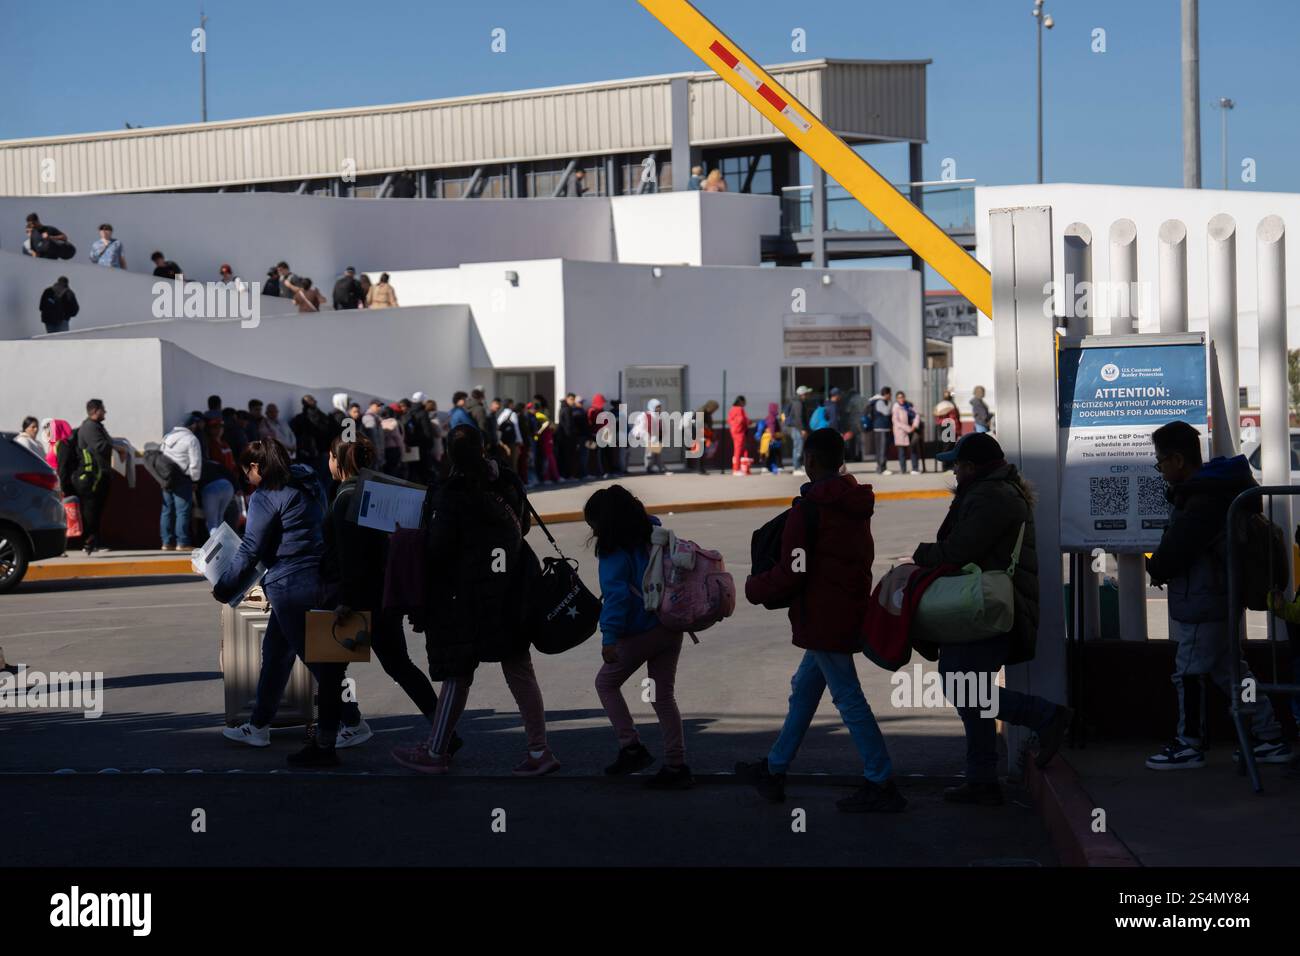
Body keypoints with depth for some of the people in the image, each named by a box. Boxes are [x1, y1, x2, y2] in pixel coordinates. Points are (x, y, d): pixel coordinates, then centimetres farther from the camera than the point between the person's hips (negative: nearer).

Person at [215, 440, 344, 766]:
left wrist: (223, 589, 2)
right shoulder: (308, 485, 12)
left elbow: (249, 551, -10)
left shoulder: (265, 497, -12)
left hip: (290, 586, -9)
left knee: (318, 661, -6)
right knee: (275, 651, 21)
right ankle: (258, 727, 32)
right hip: (318, 577, 9)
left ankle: (325, 745, -1)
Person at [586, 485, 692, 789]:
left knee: (606, 683, 14)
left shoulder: (615, 552, -13)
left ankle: (631, 748, 7)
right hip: (670, 627, 7)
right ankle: (676, 766, 11)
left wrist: (610, 636, -20)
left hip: (639, 633, -7)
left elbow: (617, 595, -20)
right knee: (663, 695, 13)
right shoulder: (652, 535, 10)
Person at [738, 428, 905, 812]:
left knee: (848, 699, -5)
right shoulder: (856, 505, 10)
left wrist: (754, 587, 2)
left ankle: (882, 784, -3)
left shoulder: (809, 509, -17)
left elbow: (790, 574, -17)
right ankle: (773, 770, 28)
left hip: (823, 618, -9)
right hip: (850, 612, 9)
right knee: (804, 690, 18)